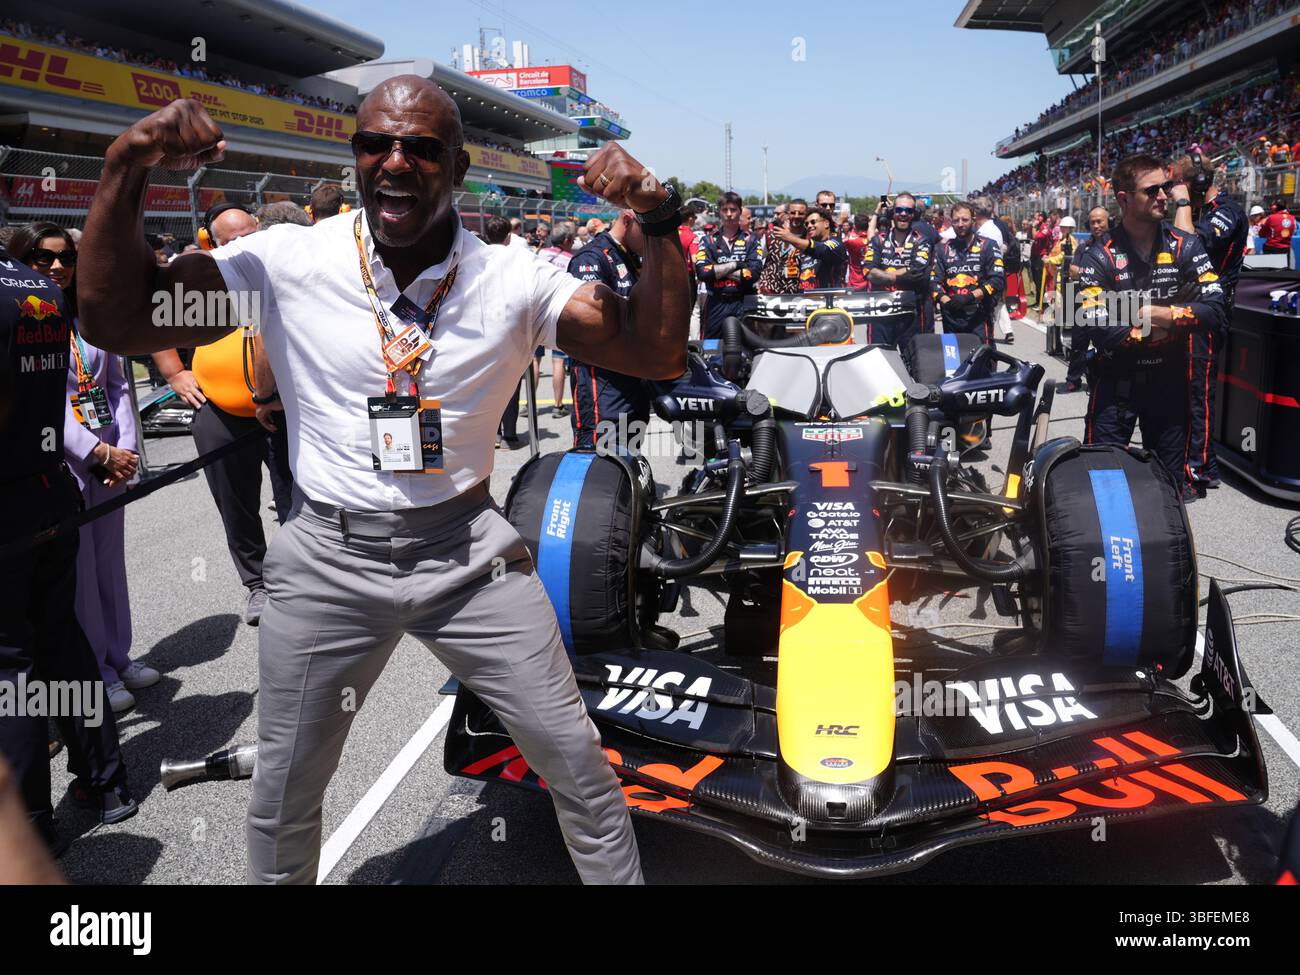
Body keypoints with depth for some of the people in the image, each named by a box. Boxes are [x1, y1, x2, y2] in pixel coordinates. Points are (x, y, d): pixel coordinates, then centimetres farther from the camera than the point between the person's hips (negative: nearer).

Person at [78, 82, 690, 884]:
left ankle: (621, 877, 34)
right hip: (329, 560, 1)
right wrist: (126, 176, -21)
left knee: (577, 760, 7)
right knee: (284, 789, 18)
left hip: (470, 554, 0)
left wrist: (660, 225, -23)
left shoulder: (515, 279, -7)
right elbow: (115, 322, -9)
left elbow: (659, 356, -10)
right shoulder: (285, 261, -8)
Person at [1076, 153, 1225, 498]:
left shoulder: (1185, 246, -2)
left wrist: (1155, 313, -18)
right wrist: (1171, 324, -13)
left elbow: (1214, 310, -10)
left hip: (1169, 379, 3)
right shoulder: (1099, 257, -10)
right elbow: (1099, 330, -21)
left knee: (1170, 482, 13)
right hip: (1116, 380, -2)